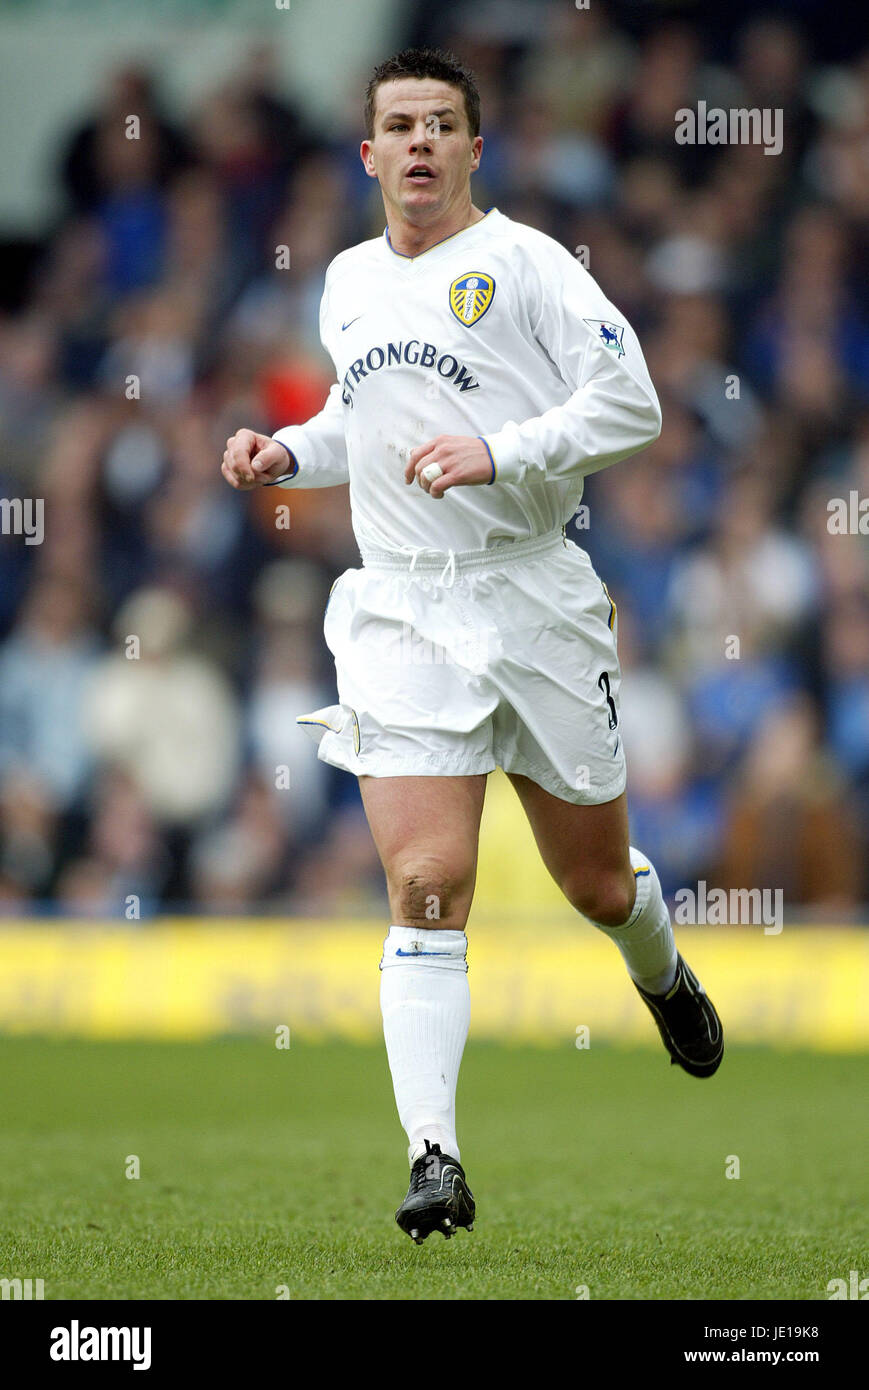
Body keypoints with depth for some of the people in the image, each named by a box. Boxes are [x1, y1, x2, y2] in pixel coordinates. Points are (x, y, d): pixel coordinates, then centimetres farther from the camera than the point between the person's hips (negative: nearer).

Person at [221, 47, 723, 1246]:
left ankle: (665, 977, 47)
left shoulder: (524, 262, -5)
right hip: (401, 616, 3)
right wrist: (287, 454, 11)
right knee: (426, 885, -13)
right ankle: (434, 1158, -17)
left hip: (535, 602, -3)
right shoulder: (348, 282, 14)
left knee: (597, 883, 11)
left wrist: (499, 451, -22)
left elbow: (632, 402, -11)